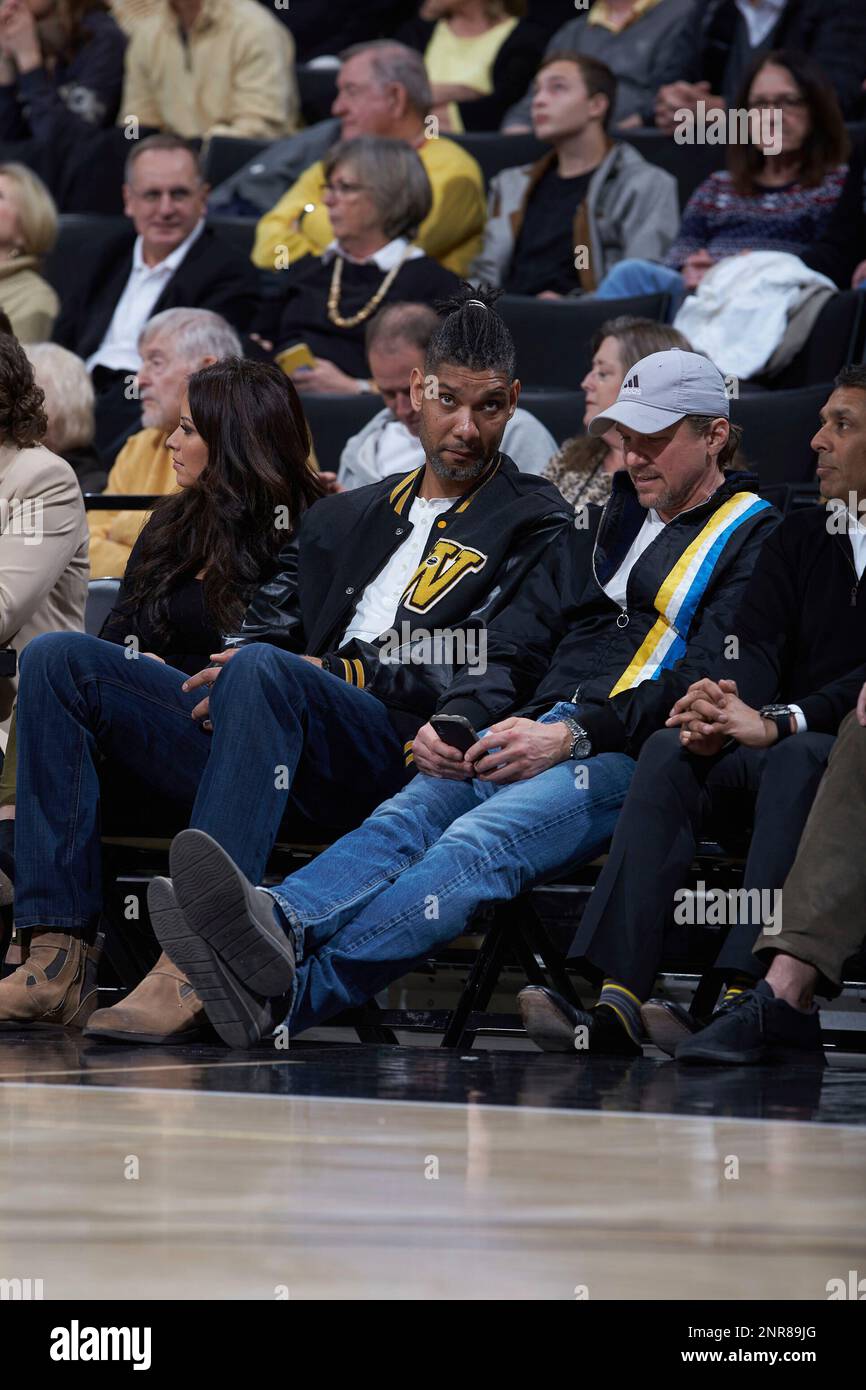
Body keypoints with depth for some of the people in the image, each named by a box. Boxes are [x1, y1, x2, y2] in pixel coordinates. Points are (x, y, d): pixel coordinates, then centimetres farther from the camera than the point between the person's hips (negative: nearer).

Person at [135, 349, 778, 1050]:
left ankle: (297, 982, -60)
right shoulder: (600, 528, 31)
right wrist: (456, 721, 2)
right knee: (403, 820, -27)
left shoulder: (753, 540, 8)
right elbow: (514, 644, 25)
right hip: (521, 739, 7)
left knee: (483, 842, -35)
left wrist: (574, 735, -17)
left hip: (624, 757, -7)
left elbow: (706, 686, -7)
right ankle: (278, 924, -58)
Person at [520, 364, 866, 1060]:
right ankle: (613, 996, -38)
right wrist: (719, 713, -19)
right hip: (771, 758, 5)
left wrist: (776, 722, -27)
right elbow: (755, 644, 4)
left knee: (800, 757, -37)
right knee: (670, 750, -23)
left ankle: (738, 997, -49)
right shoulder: (800, 536, 19)